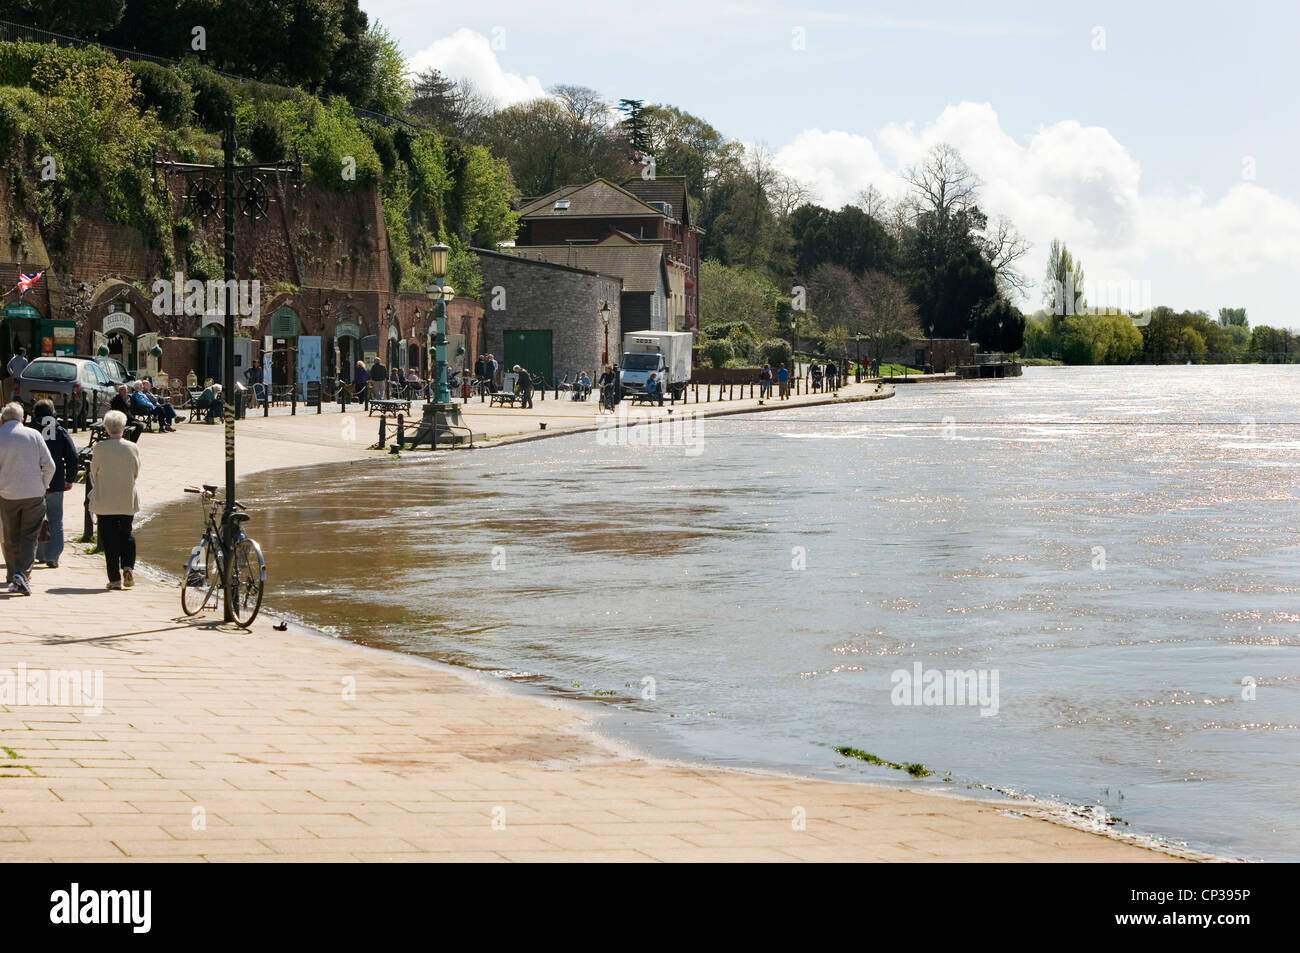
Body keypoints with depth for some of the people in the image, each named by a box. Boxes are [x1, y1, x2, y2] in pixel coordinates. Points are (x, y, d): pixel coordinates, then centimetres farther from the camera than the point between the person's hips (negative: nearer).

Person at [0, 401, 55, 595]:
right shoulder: (34, 435, -3)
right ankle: (22, 574, -14)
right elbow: (49, 466, -4)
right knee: (29, 537, 2)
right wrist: (43, 486, 11)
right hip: (34, 494, 0)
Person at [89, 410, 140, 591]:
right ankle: (128, 567, 0)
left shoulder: (100, 448, -12)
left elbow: (94, 472, -2)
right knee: (126, 535, 20)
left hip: (105, 502, -2)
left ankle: (115, 578, 3)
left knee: (109, 539, 4)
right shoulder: (133, 448, -4)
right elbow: (136, 473, 6)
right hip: (127, 501, 2)